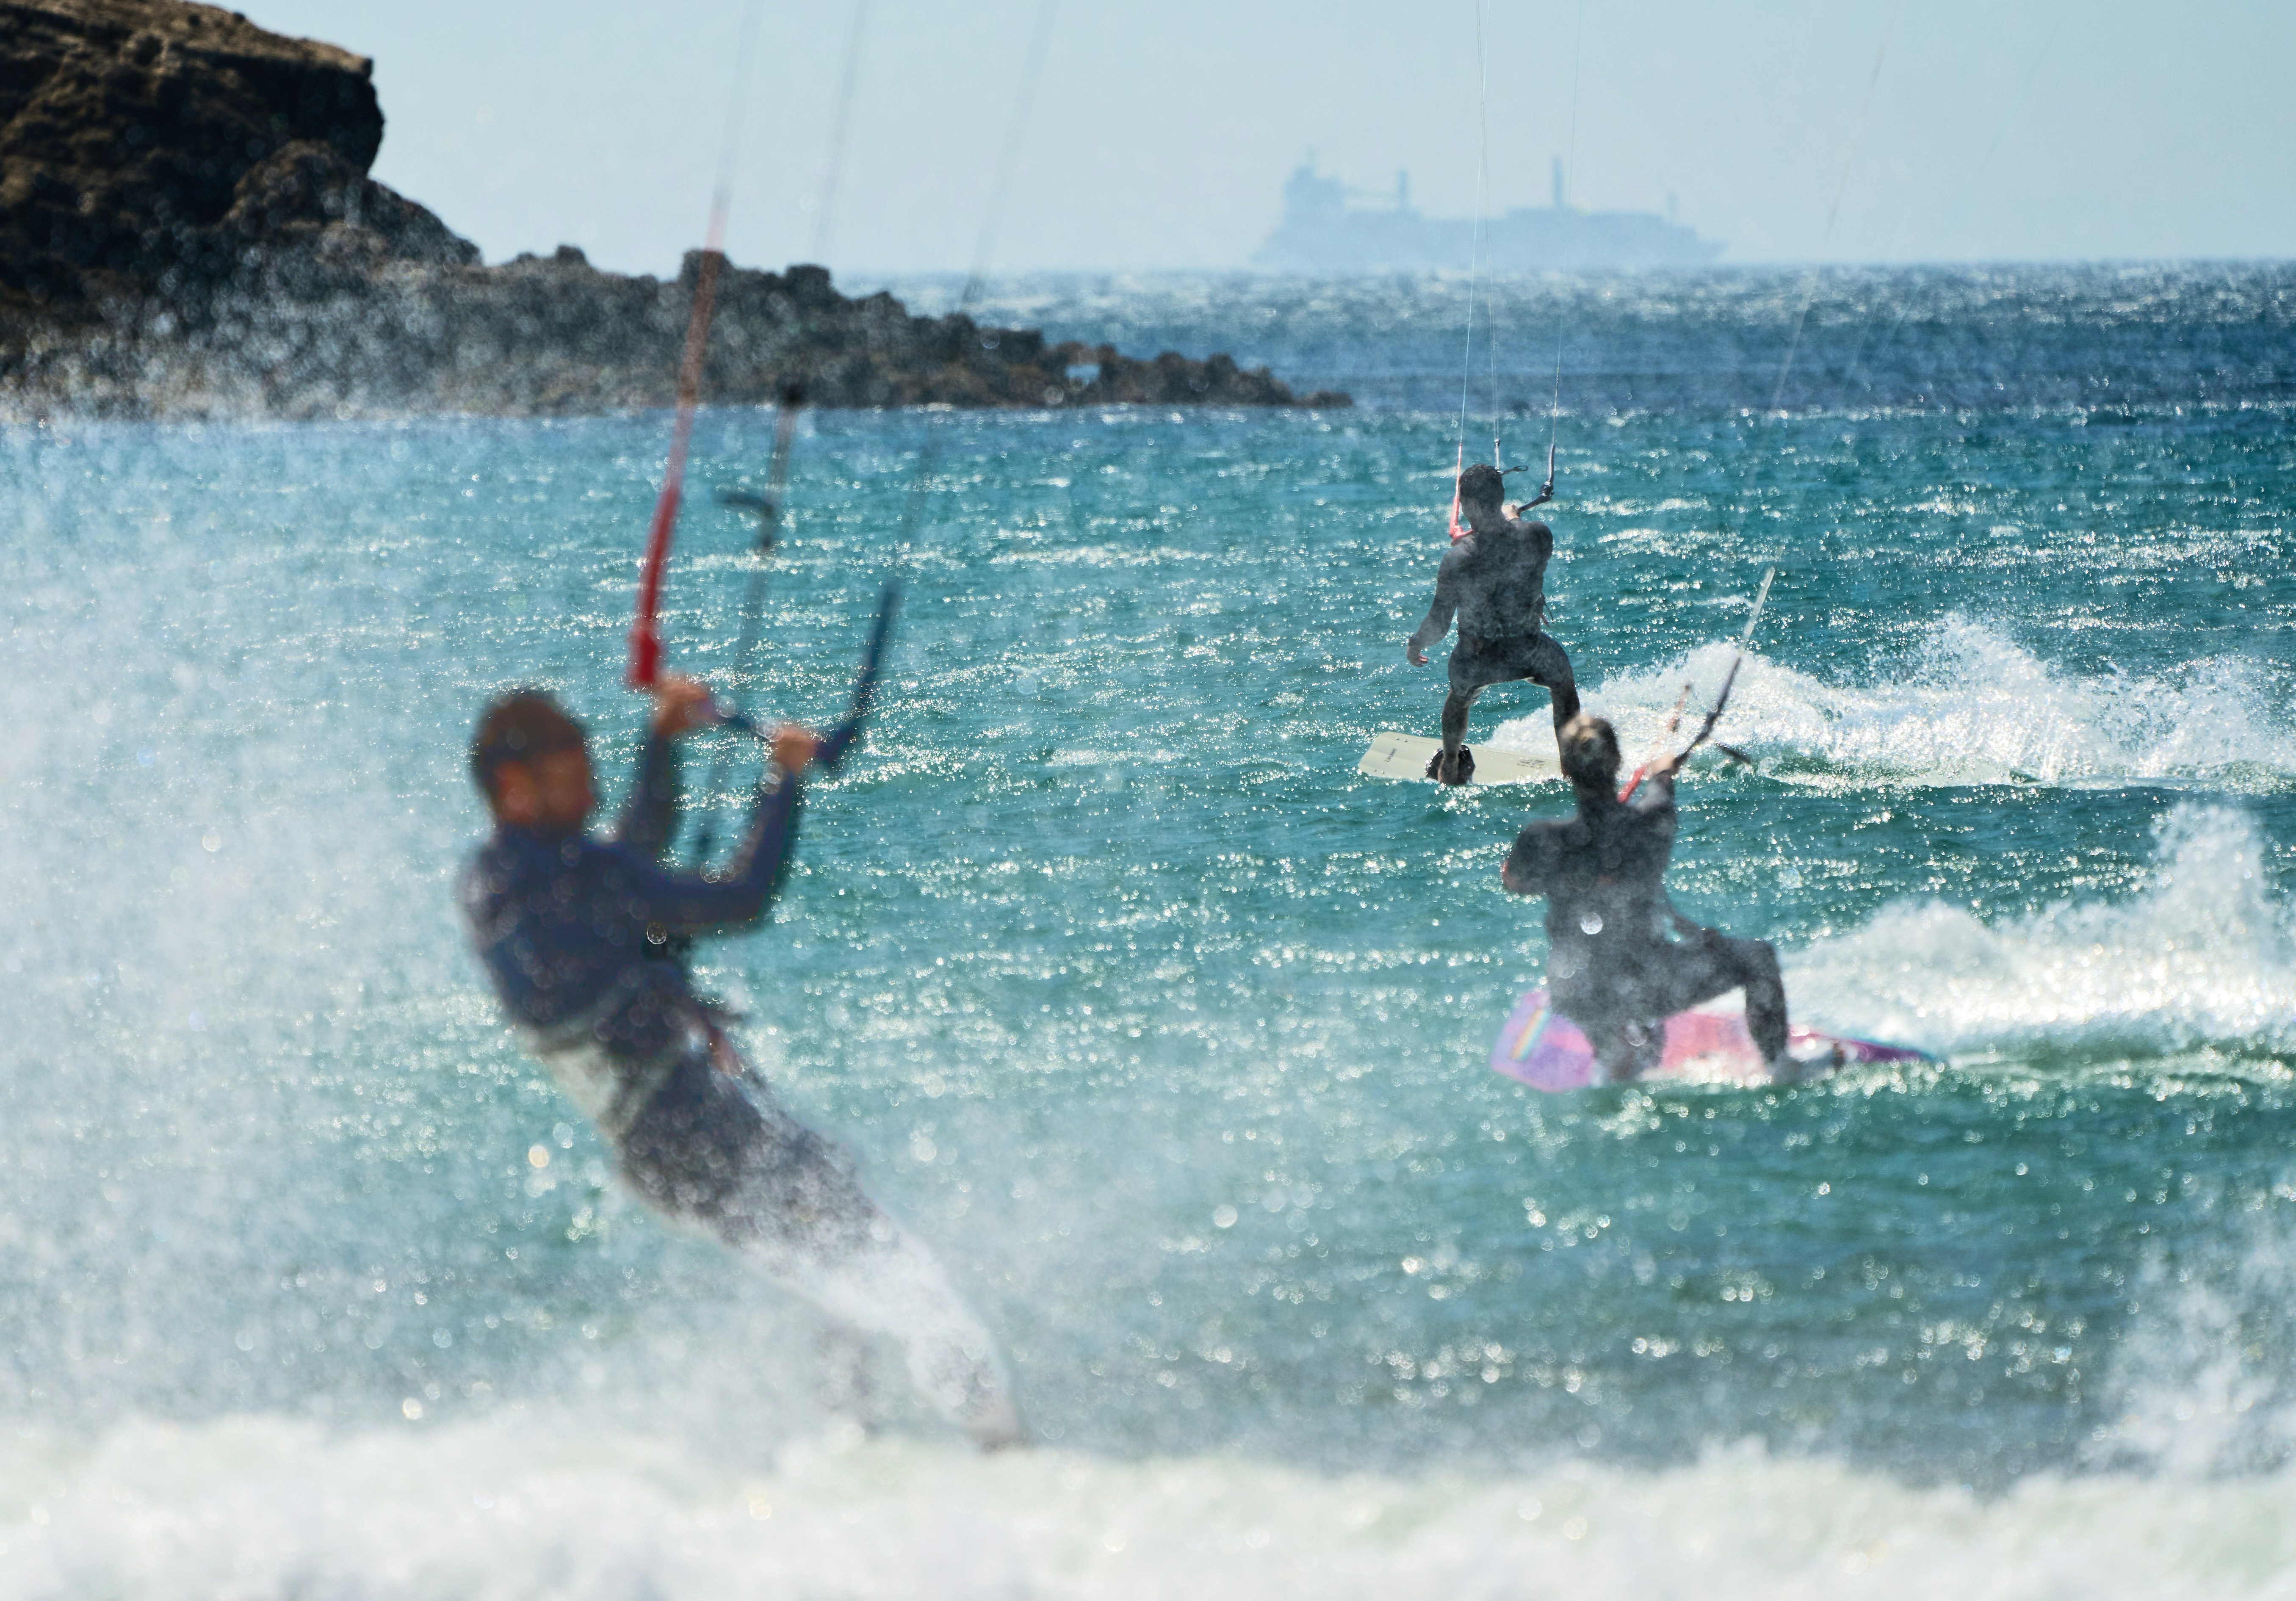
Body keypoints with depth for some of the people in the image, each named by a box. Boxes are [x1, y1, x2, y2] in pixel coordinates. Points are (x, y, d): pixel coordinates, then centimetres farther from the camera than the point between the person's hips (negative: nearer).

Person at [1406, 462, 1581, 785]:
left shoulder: (1458, 559, -26)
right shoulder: (1539, 537, -20)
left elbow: (1439, 625, -18)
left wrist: (1415, 645, 3)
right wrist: (1511, 518, 24)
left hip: (1475, 661, -1)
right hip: (1527, 650, 1)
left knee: (1459, 698, 35)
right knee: (1563, 682, 34)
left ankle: (1449, 769, 55)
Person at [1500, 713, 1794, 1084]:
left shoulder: (1544, 841, -24)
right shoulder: (1652, 821, -21)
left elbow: (1512, 880, 0)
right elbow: (1661, 781, 7)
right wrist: (1665, 771, 32)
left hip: (1581, 999, 2)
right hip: (1653, 982, -2)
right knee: (1758, 959, 22)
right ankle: (1778, 1064, 32)